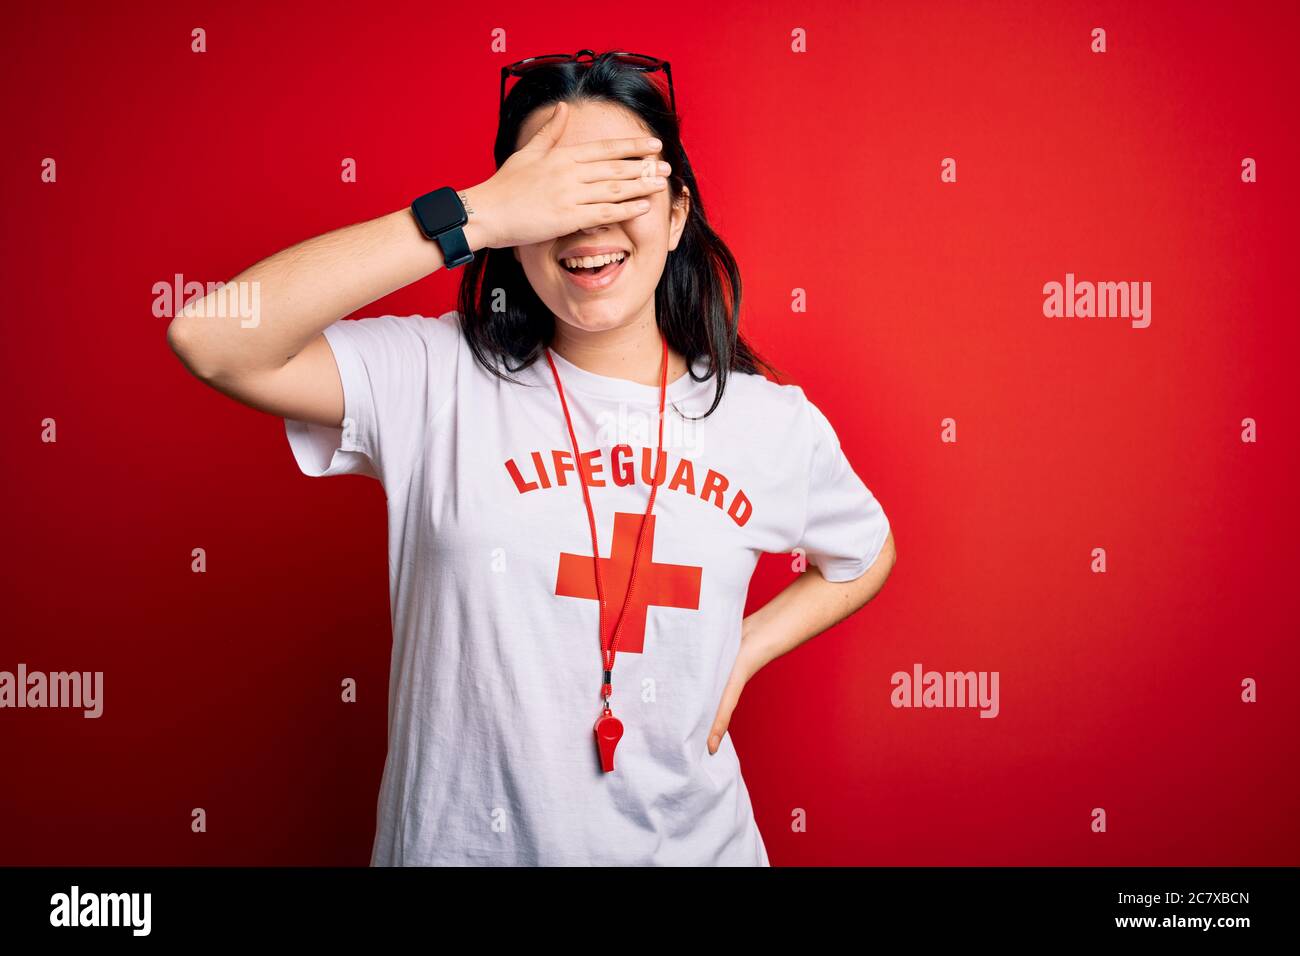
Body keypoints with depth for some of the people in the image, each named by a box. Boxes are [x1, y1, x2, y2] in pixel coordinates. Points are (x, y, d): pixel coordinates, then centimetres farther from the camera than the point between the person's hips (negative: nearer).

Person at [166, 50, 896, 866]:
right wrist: (472, 216, -30)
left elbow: (864, 559, 13)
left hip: (687, 840, 2)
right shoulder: (437, 381, -13)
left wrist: (741, 653, -2)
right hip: (457, 841, -1)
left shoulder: (776, 425, -6)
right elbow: (212, 341, -28)